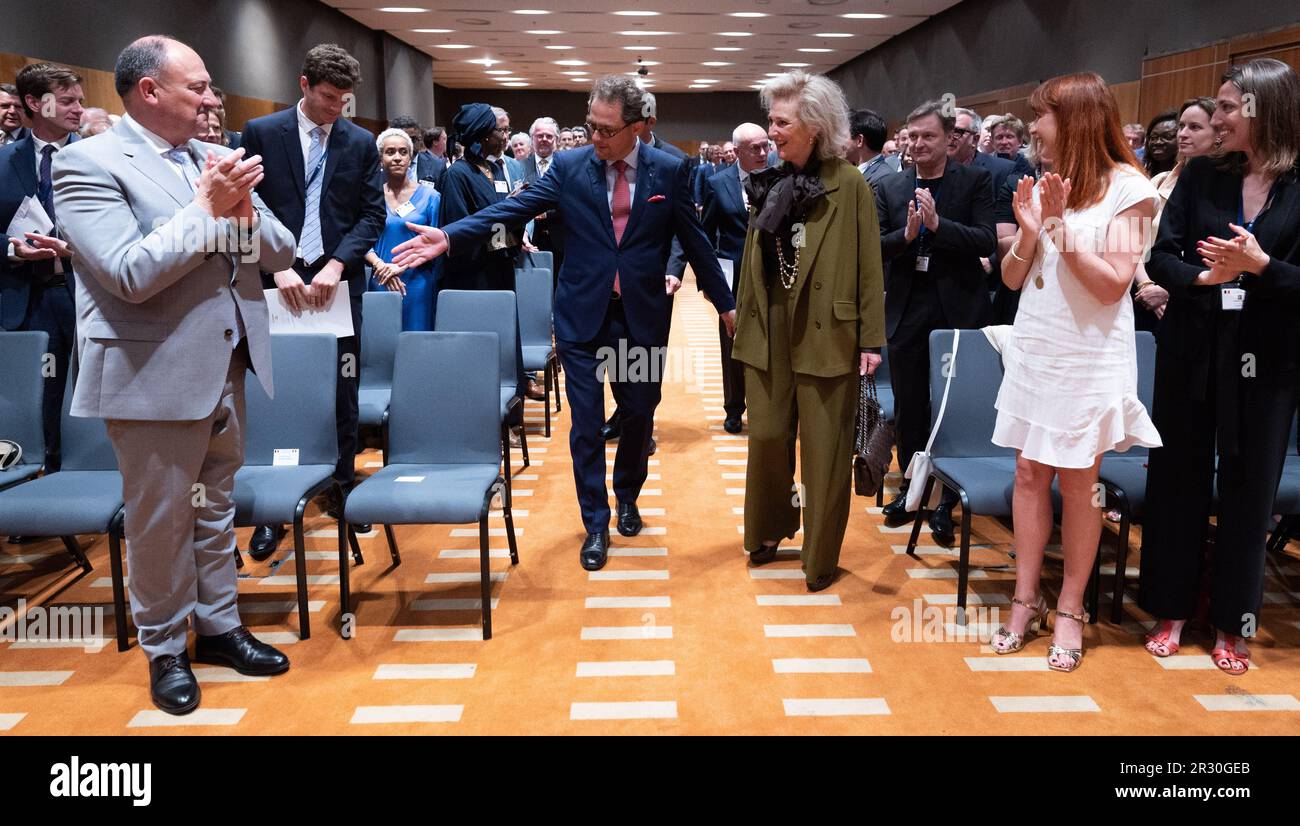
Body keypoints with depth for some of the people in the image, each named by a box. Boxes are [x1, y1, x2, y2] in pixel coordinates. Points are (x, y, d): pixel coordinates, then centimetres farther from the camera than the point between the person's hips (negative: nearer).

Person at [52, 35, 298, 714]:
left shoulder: (215, 159, 8)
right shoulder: (88, 163, -10)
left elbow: (281, 253, 7)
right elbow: (131, 273, -22)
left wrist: (244, 209, -13)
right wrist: (208, 206, -18)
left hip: (227, 369, 6)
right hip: (156, 375, -6)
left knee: (216, 509, 18)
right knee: (159, 521, 7)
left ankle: (218, 626, 34)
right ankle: (165, 649, 26)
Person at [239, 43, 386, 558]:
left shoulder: (361, 143, 6)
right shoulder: (261, 133, 2)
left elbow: (373, 214, 3)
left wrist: (335, 264, -11)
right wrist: (278, 267, -13)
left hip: (339, 281, 2)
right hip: (277, 282, -1)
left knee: (342, 391, 7)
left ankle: (341, 489, 21)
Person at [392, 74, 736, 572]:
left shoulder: (668, 171, -3)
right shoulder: (569, 167, -4)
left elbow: (695, 241, 4)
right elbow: (512, 209, -11)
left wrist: (725, 303, 9)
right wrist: (450, 236, -24)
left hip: (643, 317, 1)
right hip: (583, 315, 0)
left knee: (639, 416, 14)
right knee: (586, 425, 4)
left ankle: (627, 498, 40)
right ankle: (596, 524, 19)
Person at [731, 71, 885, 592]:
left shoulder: (849, 184, -5)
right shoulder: (770, 183, 9)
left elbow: (869, 265, -6)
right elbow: (753, 258, 12)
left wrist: (871, 340, -8)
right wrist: (743, 322, 10)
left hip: (827, 332, -4)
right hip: (769, 330, 4)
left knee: (824, 447, 5)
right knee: (766, 436, 10)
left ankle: (821, 558, 20)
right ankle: (771, 530, 33)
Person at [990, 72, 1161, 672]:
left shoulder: (1126, 189, -6)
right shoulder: (1045, 186, 8)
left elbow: (1113, 283, -13)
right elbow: (1012, 278, 9)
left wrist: (1062, 229, -17)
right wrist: (1028, 233, -9)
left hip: (1088, 356, -5)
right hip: (1033, 349, 5)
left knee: (1076, 483, 3)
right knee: (1029, 472, 6)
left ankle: (1070, 609, 16)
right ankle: (1026, 599, 16)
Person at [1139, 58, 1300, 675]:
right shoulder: (1200, 176, 2)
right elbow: (1159, 257, -4)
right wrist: (1201, 276, -21)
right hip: (1192, 351, 2)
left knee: (1247, 484, 8)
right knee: (1179, 475, 8)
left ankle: (1231, 621, 24)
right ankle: (1171, 608, 23)